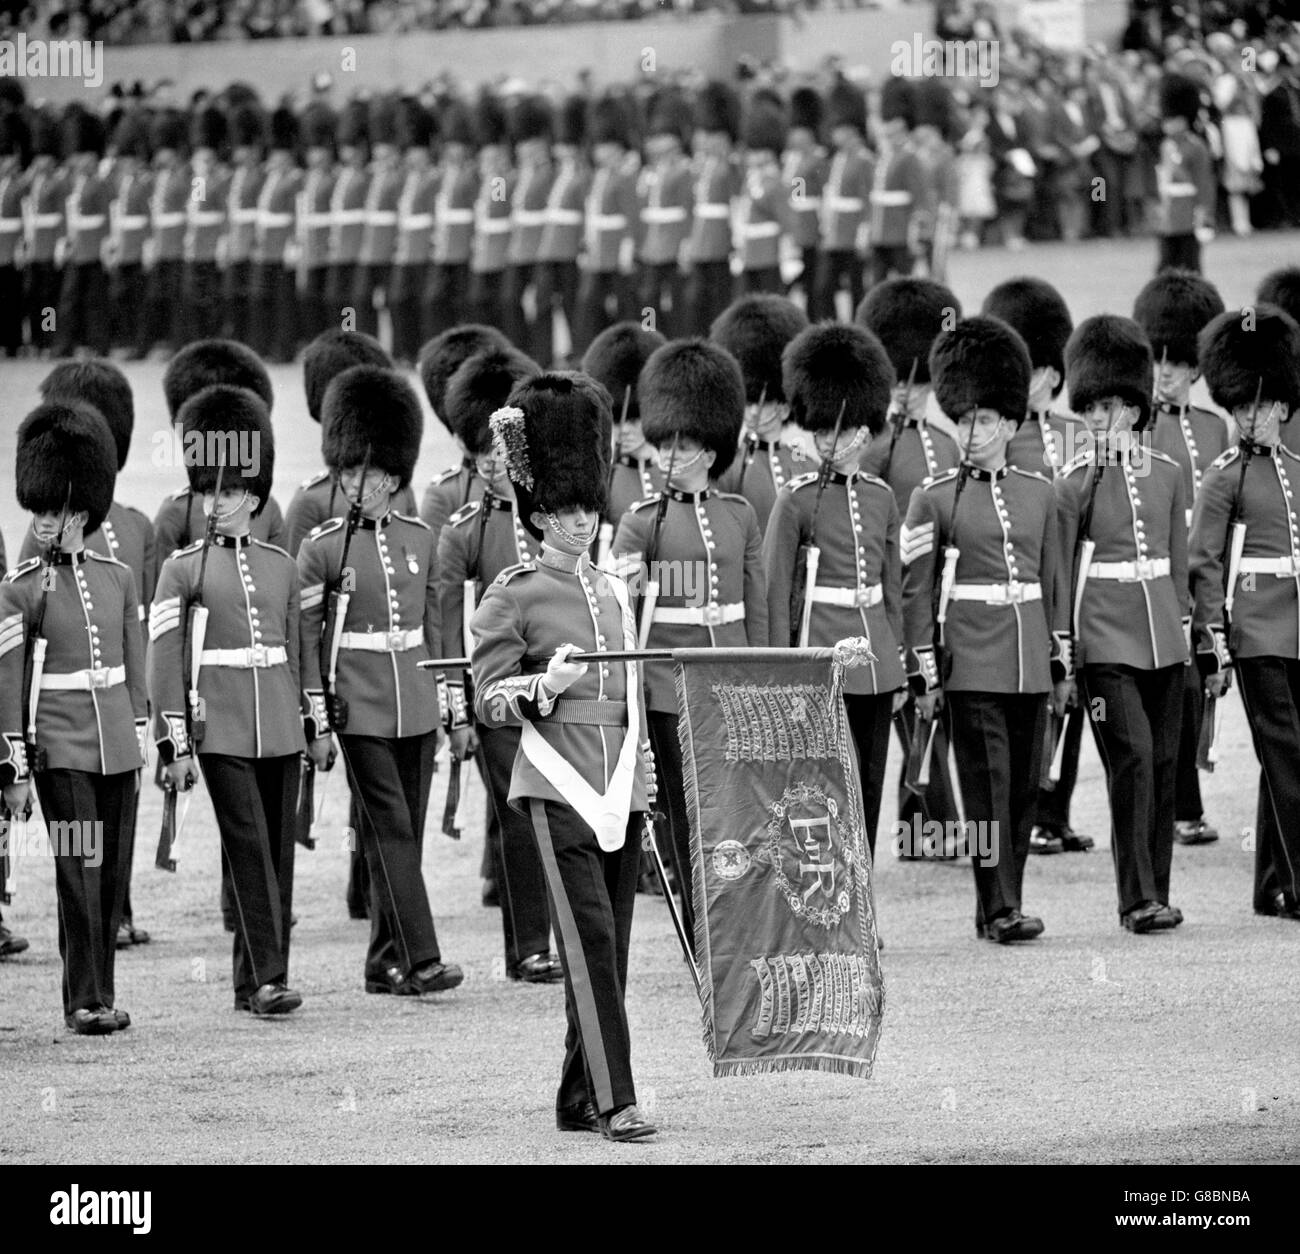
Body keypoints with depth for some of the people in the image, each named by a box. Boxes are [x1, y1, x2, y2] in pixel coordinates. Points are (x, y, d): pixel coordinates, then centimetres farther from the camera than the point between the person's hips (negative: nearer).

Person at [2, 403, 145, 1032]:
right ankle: (84, 999, -5)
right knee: (78, 870, -8)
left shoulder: (118, 579, 8)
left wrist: (139, 740, 11)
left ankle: (102, 991, 15)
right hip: (59, 745, -4)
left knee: (112, 874, 7)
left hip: (115, 742, 4)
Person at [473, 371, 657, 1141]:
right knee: (590, 938, -13)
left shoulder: (613, 592, 16)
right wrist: (544, 686, -22)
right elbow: (488, 702, -4)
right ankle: (614, 1100, -16)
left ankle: (579, 1099, 14)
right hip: (560, 788, -6)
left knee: (609, 947, 6)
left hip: (621, 791, 6)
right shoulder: (513, 596, -2)